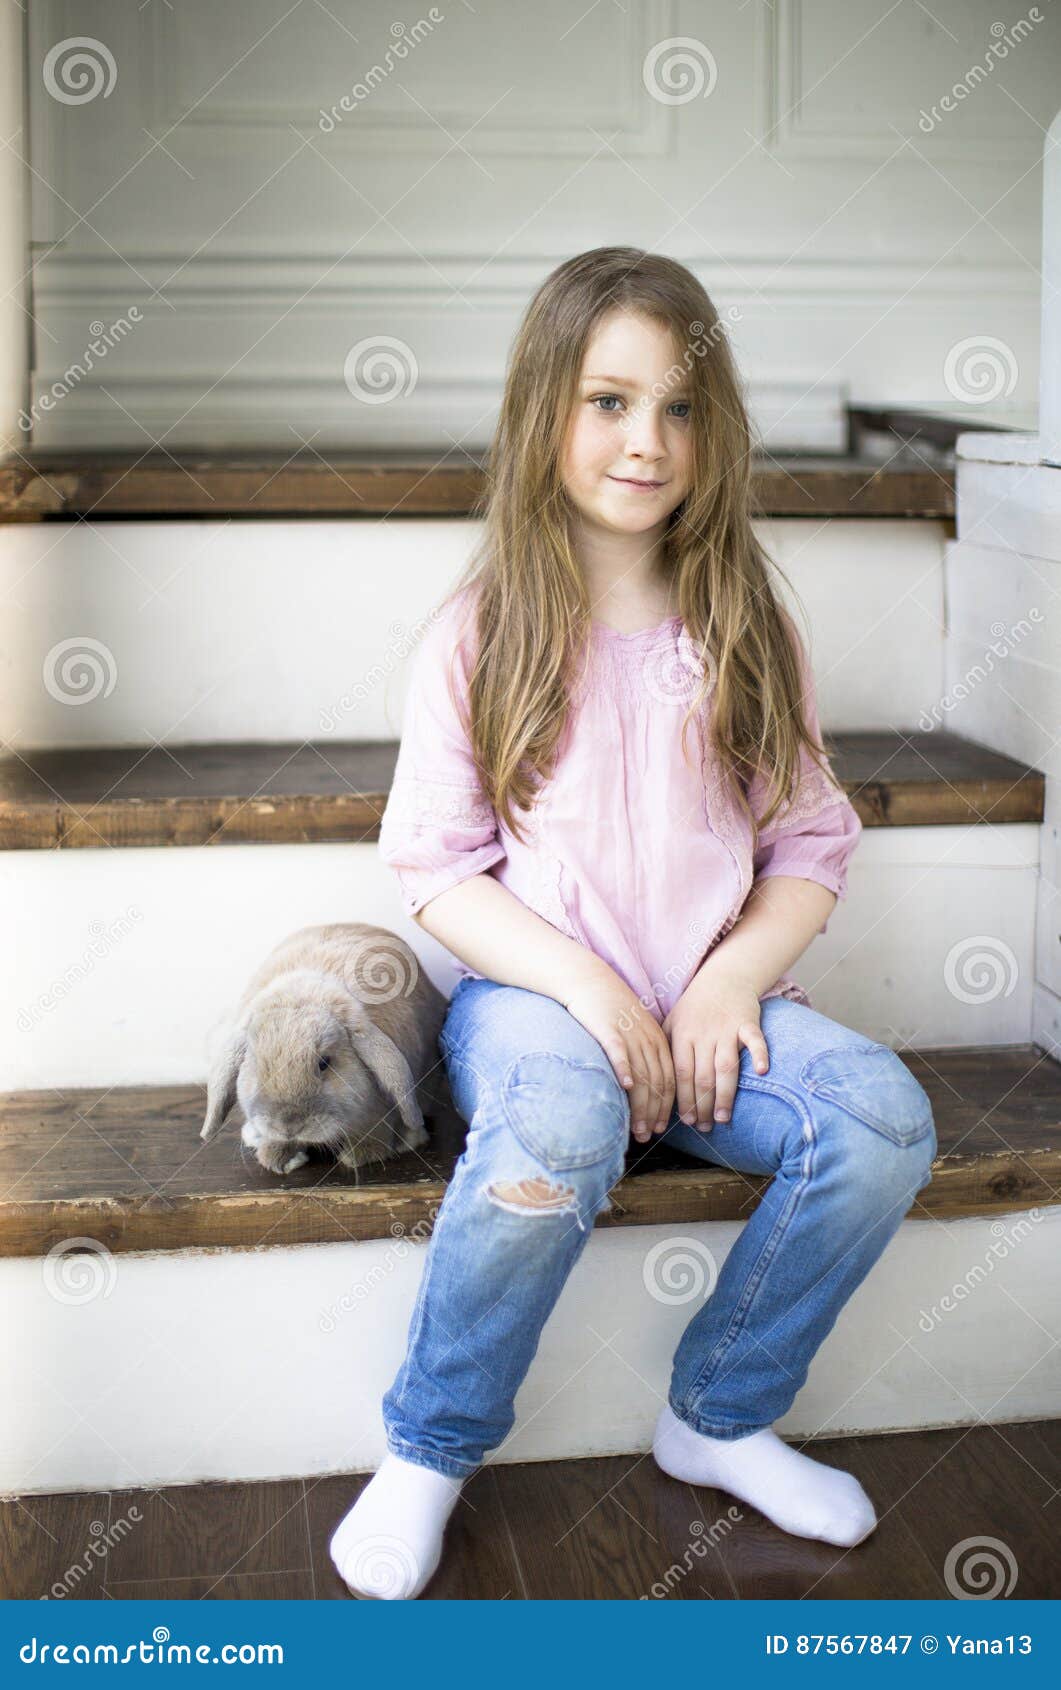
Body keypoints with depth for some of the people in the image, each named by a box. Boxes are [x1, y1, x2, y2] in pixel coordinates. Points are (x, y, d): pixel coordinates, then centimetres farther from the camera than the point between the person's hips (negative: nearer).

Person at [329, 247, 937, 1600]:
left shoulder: (746, 631, 8)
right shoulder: (479, 636, -1)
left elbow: (814, 843, 8)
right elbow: (434, 867, -2)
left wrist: (735, 977, -10)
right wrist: (583, 983, -16)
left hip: (714, 997, 4)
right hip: (530, 992, -3)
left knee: (883, 1119, -24)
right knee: (556, 1130, -37)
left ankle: (722, 1417, 0)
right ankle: (428, 1451, -10)